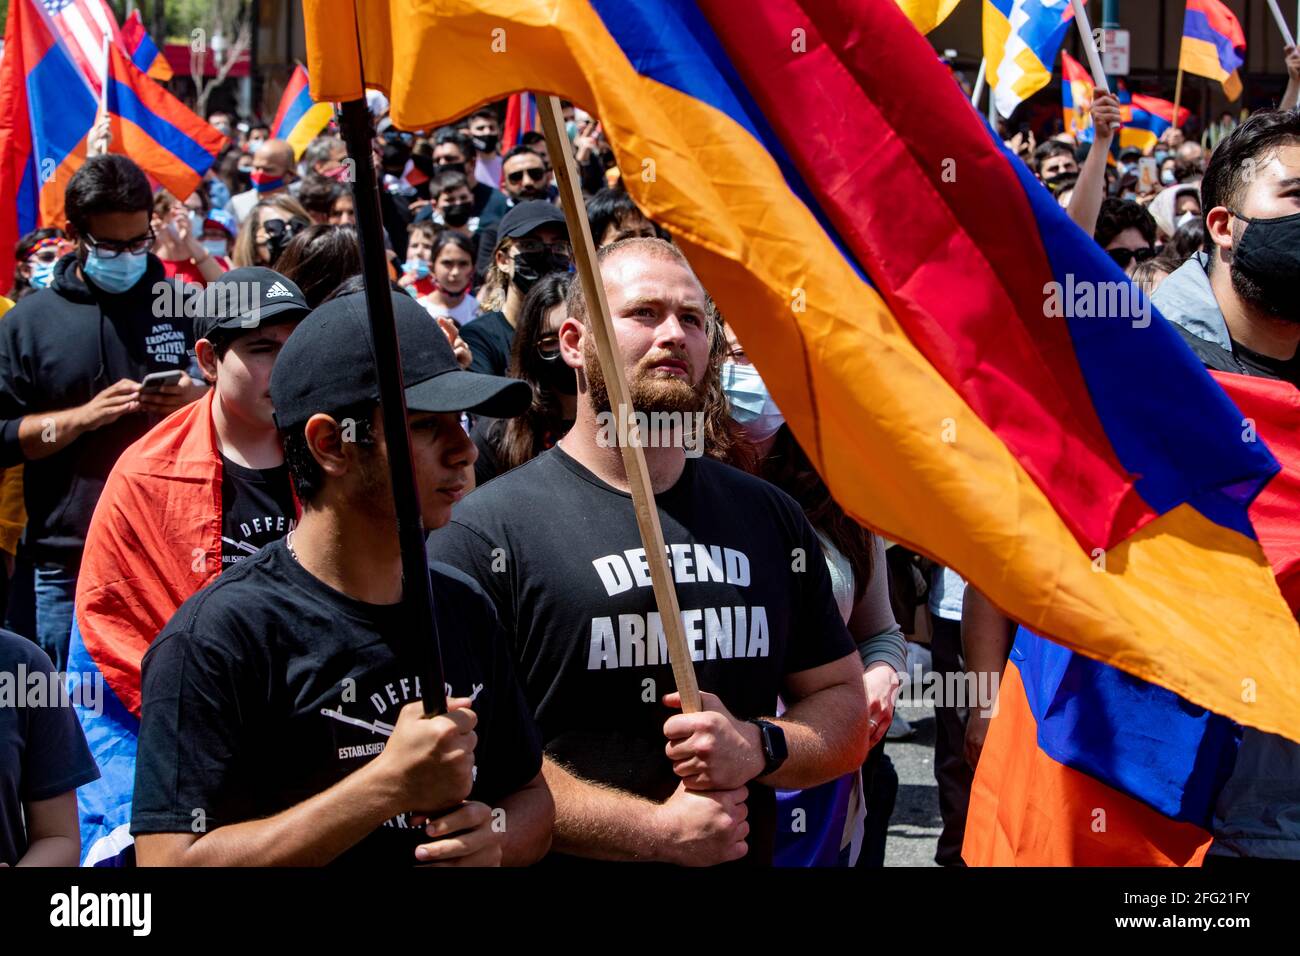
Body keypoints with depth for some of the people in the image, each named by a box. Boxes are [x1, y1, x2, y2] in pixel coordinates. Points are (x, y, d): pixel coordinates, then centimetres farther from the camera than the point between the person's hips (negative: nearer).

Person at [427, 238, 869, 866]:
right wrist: (659, 831, -20)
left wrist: (760, 747, -11)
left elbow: (844, 703, 10)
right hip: (566, 863, -4)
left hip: (745, 859, 4)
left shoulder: (771, 517, 6)